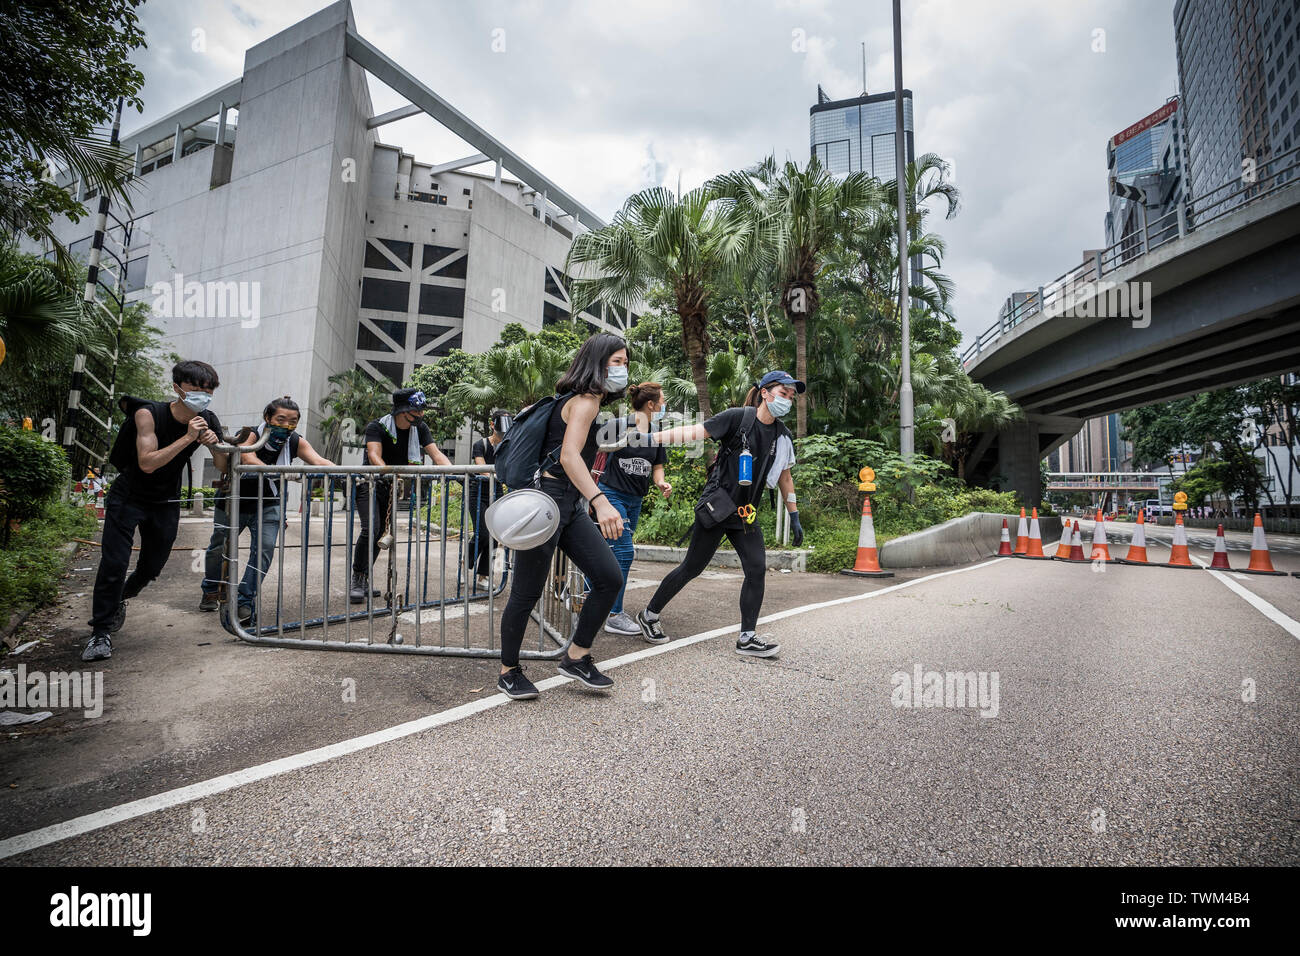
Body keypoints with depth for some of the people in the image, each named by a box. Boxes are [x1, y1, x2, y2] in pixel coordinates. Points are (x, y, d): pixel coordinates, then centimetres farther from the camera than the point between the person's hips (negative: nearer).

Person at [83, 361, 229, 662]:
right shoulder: (149, 414, -21)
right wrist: (188, 438, -35)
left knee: (153, 566, 12)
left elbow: (223, 468, -6)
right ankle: (101, 633, 3)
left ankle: (119, 598, 43)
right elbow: (148, 463, -31)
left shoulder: (208, 421, -10)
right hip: (129, 497, -4)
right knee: (114, 563, -10)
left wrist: (214, 443, -25)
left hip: (166, 502, 4)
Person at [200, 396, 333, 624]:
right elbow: (249, 460, -45)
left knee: (265, 548, -14)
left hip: (267, 505, 2)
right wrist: (277, 473, -65)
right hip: (234, 501, -1)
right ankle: (210, 591, 41)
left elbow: (319, 461, -31)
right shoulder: (250, 435, -25)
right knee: (219, 548, 13)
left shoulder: (296, 442, -16)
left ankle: (244, 601, -3)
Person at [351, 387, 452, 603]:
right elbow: (374, 455, -30)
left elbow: (436, 453, -14)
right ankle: (357, 581, -7)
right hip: (370, 484, -5)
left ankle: (364, 579, 19)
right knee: (369, 531, -19)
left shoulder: (420, 429, -4)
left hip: (393, 488, 5)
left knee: (382, 533, 6)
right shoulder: (377, 427, -16)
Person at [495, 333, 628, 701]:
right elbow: (569, 456, -26)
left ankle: (576, 657, 16)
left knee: (610, 578, 1)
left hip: (571, 506, 9)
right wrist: (600, 502, -38)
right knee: (527, 593, 2)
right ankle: (508, 672, 21)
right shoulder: (585, 400, -11)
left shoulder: (592, 402, 19)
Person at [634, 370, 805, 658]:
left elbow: (784, 478, 18)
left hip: (745, 514, 6)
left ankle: (747, 638, 5)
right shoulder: (738, 417, -11)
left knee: (757, 569, -6)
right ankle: (649, 615, 20)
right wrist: (649, 438, -24)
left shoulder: (782, 436, 9)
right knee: (692, 568, 1)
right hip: (716, 505, -6)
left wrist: (795, 518, 18)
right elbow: (693, 432, -15)